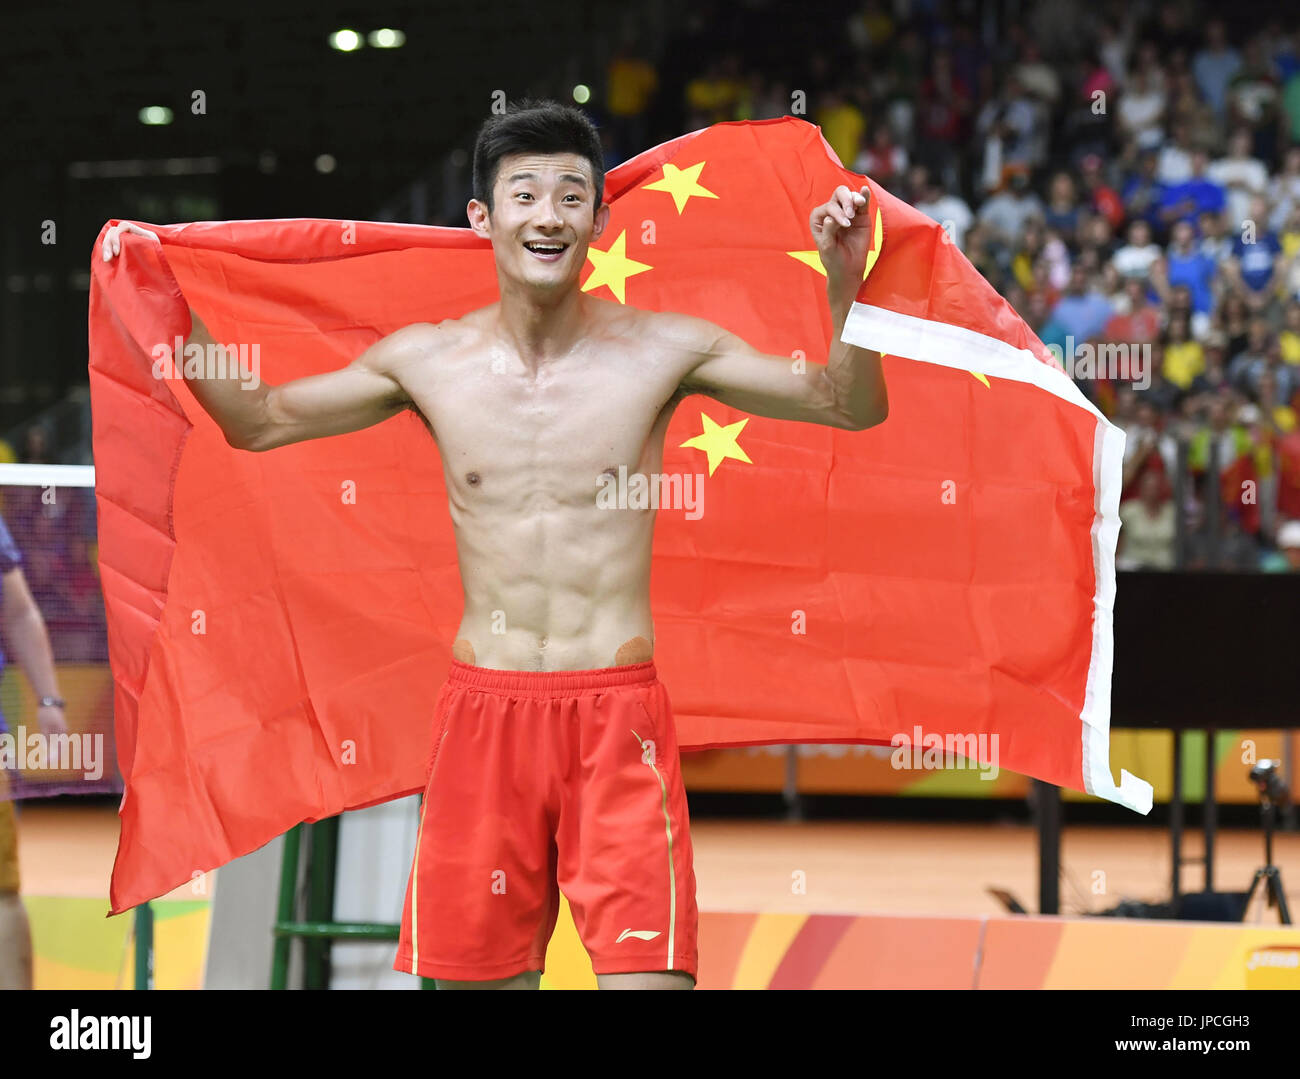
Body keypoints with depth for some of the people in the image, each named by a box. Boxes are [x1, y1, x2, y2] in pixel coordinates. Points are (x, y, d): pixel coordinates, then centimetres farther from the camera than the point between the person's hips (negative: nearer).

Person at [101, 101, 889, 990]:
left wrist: (845, 287, -14)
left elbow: (851, 406, 1)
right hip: (485, 708, 2)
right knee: (481, 977, 5)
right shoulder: (427, 361, 4)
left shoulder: (663, 350, -1)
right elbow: (257, 422, 16)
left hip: (618, 714, -2)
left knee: (647, 975, -14)